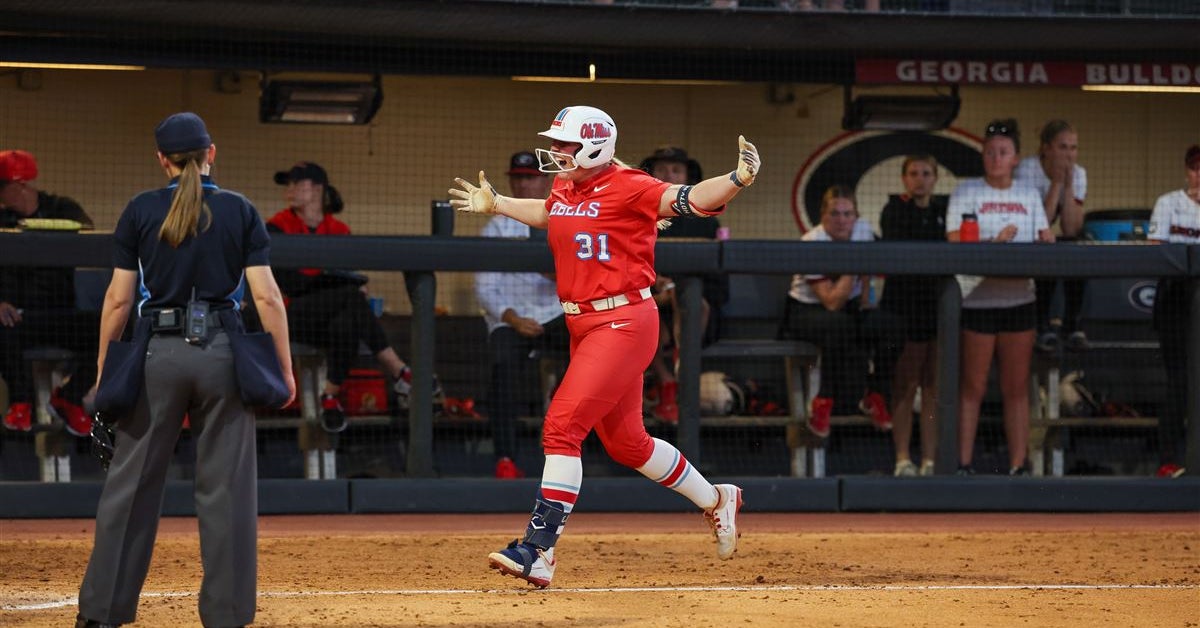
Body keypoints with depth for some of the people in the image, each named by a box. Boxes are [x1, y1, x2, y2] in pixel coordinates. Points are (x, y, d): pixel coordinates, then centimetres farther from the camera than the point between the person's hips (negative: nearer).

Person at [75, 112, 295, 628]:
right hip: (221, 353, 0)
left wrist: (104, 370, 7)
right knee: (226, 489, 4)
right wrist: (284, 367, 3)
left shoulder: (141, 212, 3)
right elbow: (266, 296, -2)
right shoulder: (240, 211, 4)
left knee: (131, 484, 5)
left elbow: (118, 299, 1)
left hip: (158, 354, 0)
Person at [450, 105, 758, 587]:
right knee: (624, 442, 18)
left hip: (623, 323, -9)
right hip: (584, 326, 9)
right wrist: (495, 205, 44)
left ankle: (539, 549, -18)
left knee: (563, 425, -18)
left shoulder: (628, 188, -15)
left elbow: (686, 200, -28)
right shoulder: (565, 190, 9)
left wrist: (737, 179, -45)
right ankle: (715, 501, 37)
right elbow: (547, 214, 33)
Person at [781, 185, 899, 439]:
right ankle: (823, 402, -27)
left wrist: (865, 299, 7)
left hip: (849, 307, 6)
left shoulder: (863, 230, -6)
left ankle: (874, 396, -4)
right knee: (840, 325, -41)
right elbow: (833, 302, -28)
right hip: (806, 311, -5)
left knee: (889, 325, -25)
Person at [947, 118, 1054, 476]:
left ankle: (1018, 465, 7)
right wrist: (994, 243, -20)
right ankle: (963, 464, 2)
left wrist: (1046, 245, -15)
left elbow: (1046, 241, 7)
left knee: (1017, 388, 5)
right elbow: (955, 245, -8)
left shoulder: (1030, 196, 13)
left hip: (1019, 298, 4)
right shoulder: (965, 193, 1)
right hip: (977, 298, -4)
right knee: (972, 388, -1)